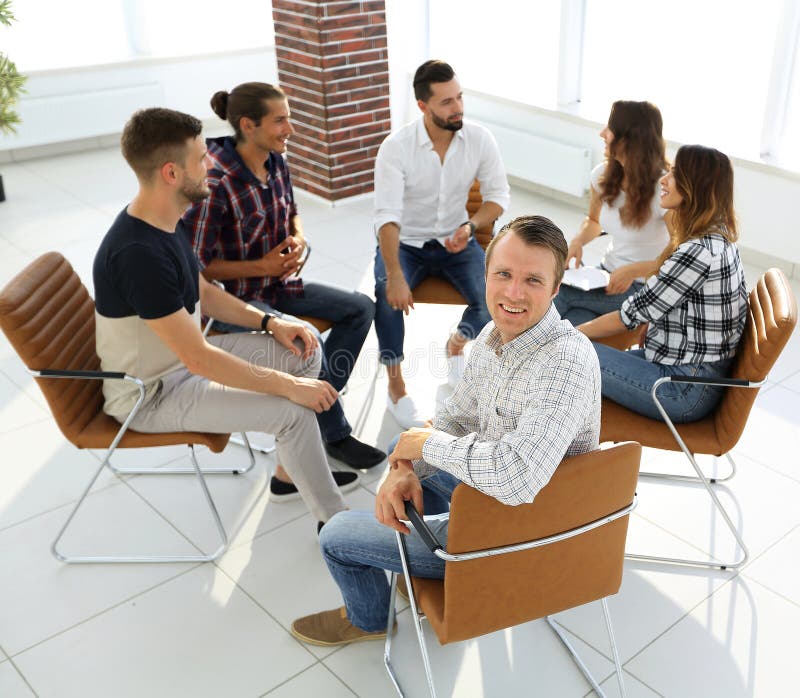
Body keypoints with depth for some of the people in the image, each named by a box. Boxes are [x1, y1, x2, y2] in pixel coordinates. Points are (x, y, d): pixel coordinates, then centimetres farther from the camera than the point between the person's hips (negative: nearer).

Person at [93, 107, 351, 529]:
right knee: (294, 411, -21)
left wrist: (270, 323, 0)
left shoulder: (164, 222, -2)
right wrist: (287, 386, -24)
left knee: (305, 348, 6)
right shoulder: (139, 254, -33)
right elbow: (198, 359, -31)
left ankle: (294, 468, 19)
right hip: (151, 394, -9)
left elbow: (202, 293, 12)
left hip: (181, 356, 10)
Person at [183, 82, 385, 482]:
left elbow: (292, 215, 18)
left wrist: (299, 241, -5)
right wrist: (262, 266, -19)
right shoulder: (216, 182, -24)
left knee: (361, 308, 0)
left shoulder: (275, 161, 0)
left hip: (278, 284, 9)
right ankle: (334, 436, -5)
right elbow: (196, 265, -20)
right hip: (234, 297, -8)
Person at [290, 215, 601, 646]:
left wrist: (429, 444, -29)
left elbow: (516, 477, -46)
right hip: (495, 495, 9)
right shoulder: (495, 334, -5)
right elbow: (455, 419, 5)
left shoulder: (566, 361, -34)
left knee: (338, 535, 2)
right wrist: (405, 470, -15)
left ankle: (367, 618, 36)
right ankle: (417, 574, 48)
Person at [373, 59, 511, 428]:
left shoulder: (480, 139, -10)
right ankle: (396, 387, -11)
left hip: (454, 240, 3)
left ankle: (458, 342, 15)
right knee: (388, 296, -32)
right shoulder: (396, 147, -19)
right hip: (405, 243, -2)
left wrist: (470, 225, -23)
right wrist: (394, 275, -39)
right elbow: (387, 215, -26)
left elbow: (498, 196, -1)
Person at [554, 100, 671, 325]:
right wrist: (578, 240, -2)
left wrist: (633, 271, -25)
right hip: (606, 273, 5)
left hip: (643, 287, -5)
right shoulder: (603, 175, 2)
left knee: (556, 294, -24)